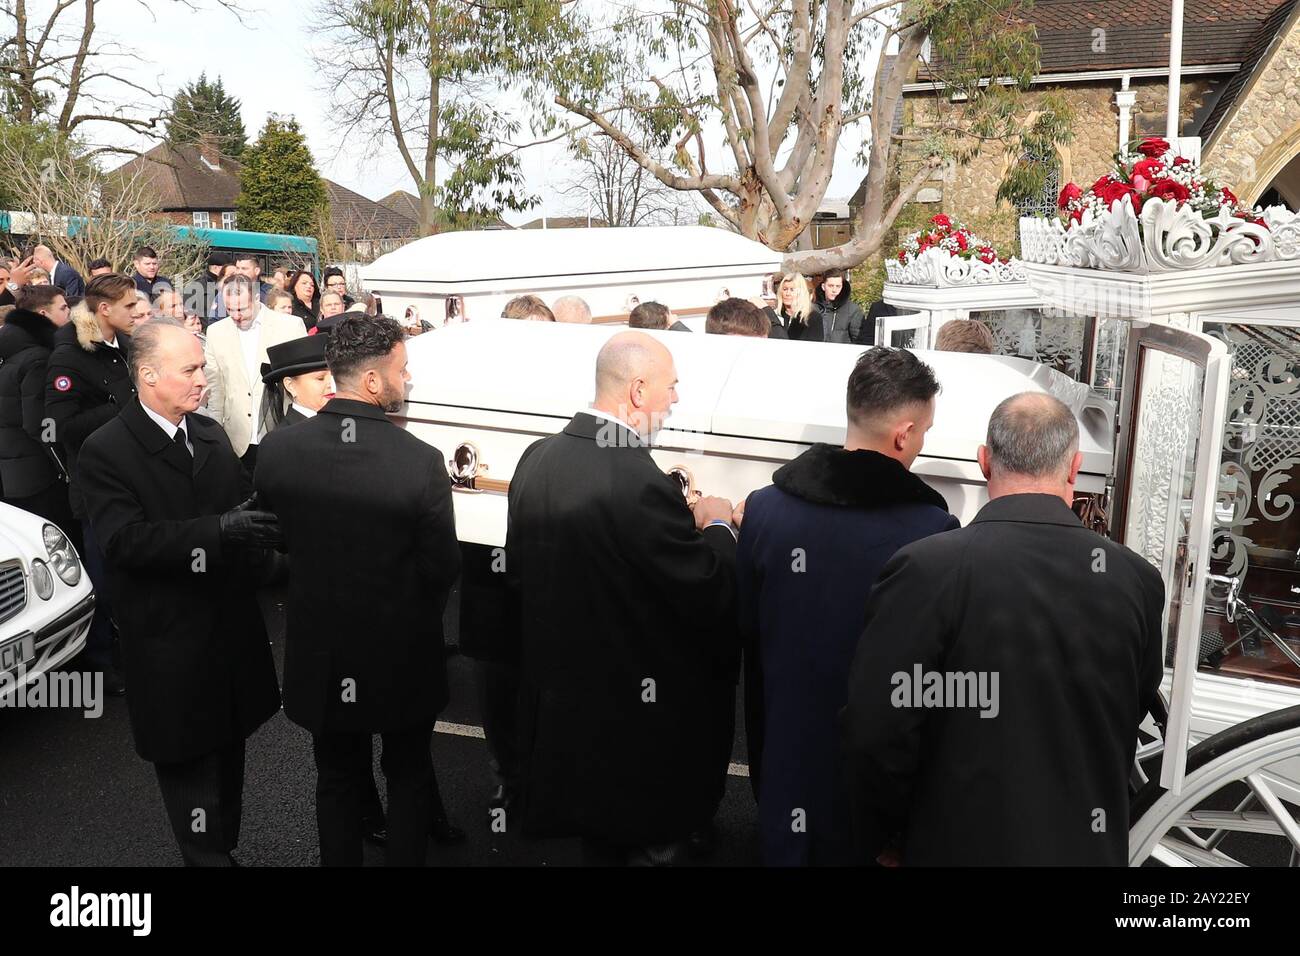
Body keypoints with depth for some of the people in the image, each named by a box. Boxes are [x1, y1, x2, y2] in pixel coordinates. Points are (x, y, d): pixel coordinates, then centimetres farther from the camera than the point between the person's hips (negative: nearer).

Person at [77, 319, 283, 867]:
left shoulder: (211, 434, 6)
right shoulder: (106, 451, -13)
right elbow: (125, 540, -24)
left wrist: (260, 530, -11)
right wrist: (218, 531, -33)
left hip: (231, 622, 6)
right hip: (171, 639, -6)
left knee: (227, 749, 20)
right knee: (187, 760, 9)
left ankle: (224, 846, 39)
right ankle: (207, 856, 27)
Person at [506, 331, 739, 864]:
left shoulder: (536, 458, -4)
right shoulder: (640, 484, -29)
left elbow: (517, 573, 7)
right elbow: (710, 595, -22)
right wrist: (717, 526, -4)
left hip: (557, 698, 7)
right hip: (641, 712, -7)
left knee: (599, 838, 27)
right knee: (652, 840, 18)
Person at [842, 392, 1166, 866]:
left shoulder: (926, 568, -23)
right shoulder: (1138, 579, -9)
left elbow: (876, 736, -22)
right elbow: (1130, 723, 5)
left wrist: (884, 840, -3)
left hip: (961, 844, -4)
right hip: (1091, 846, 4)